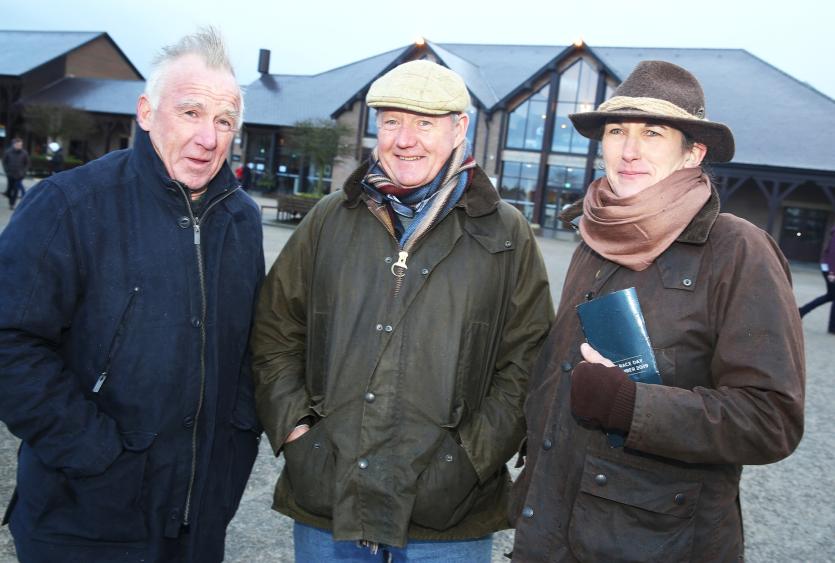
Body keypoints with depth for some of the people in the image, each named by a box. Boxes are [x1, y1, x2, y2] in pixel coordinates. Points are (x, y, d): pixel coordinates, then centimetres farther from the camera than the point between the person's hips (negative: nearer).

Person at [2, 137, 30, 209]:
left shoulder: (24, 153, -6)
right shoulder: (8, 152, -6)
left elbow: (27, 164, 3)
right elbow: (4, 162, 4)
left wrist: (23, 172, -5)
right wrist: (7, 171, -4)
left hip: (19, 175, -1)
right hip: (10, 174, 1)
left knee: (16, 190, -3)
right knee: (10, 188, 12)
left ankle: (12, 204, 6)